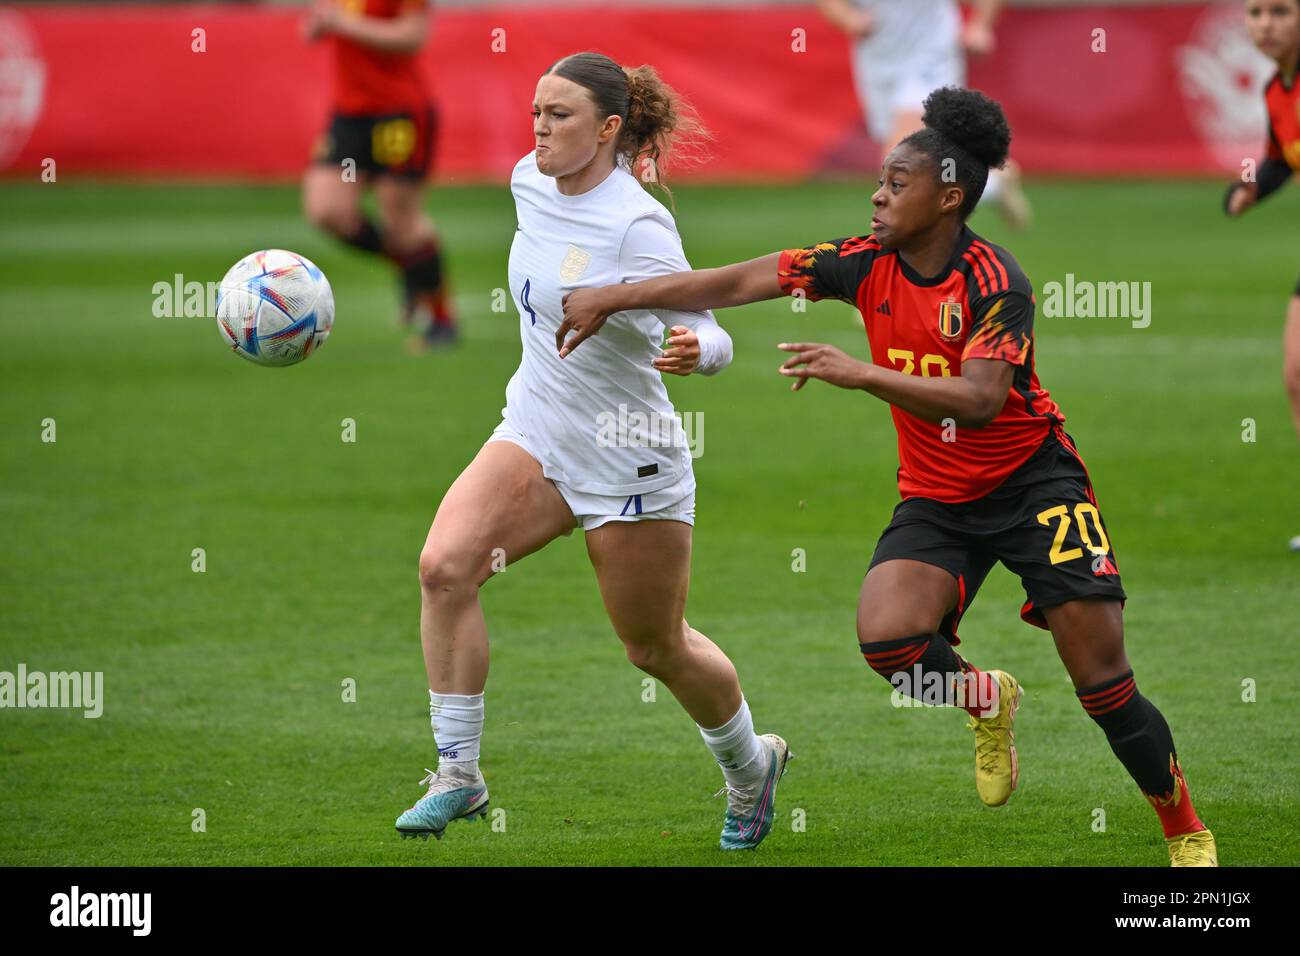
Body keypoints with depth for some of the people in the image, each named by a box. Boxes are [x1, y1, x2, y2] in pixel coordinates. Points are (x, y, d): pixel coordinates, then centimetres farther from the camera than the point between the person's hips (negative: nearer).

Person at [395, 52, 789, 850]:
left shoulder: (640, 226, -22)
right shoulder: (530, 184, -2)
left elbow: (712, 339, -22)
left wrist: (693, 348, -44)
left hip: (629, 460, -6)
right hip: (536, 434, 6)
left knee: (659, 649, 10)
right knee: (445, 564, -20)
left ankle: (750, 763, 40)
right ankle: (459, 774, -13)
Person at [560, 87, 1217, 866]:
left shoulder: (996, 282, -20)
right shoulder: (866, 264, -5)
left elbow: (978, 400, -33)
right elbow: (734, 283, -6)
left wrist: (861, 374, -41)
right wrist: (611, 299, -10)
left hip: (1033, 480, -4)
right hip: (936, 499, 4)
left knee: (1104, 682, -9)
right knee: (886, 638, -24)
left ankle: (1187, 834, 11)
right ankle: (986, 700, 10)